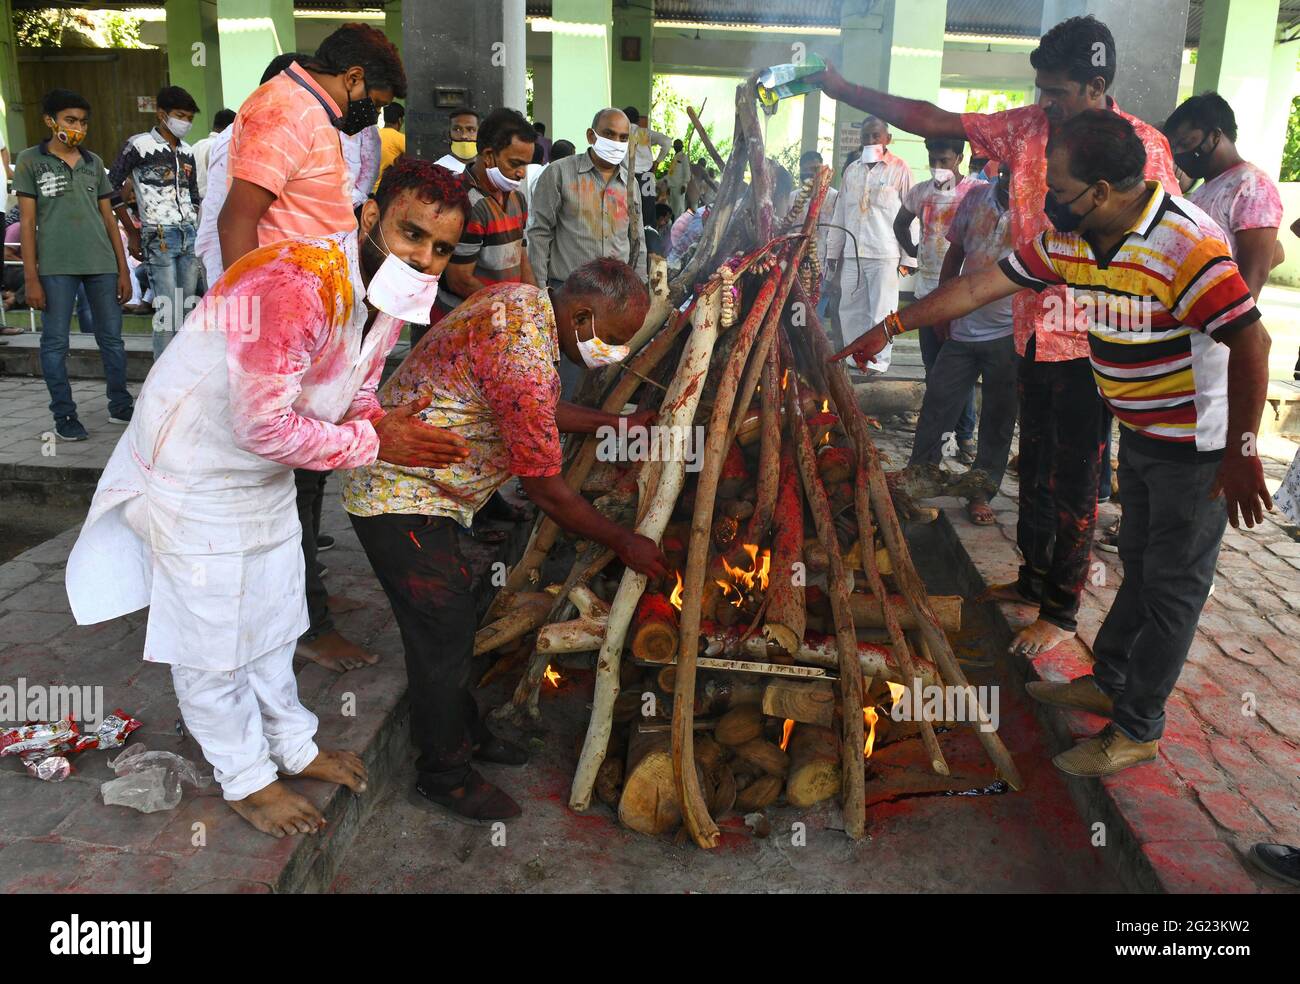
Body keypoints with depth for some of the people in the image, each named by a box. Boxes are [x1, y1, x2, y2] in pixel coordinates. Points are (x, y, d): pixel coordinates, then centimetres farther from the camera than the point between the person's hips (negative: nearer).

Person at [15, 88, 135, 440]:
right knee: (55, 342, 1)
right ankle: (64, 415, 9)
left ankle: (120, 405, 19)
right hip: (55, 266, -3)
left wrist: (123, 269, 8)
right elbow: (27, 221, 0)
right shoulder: (30, 160, 3)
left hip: (102, 264, 3)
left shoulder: (93, 163, 13)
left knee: (112, 338, 7)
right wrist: (31, 277, -6)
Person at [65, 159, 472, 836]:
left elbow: (355, 398, 4)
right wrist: (373, 443, -23)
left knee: (273, 626, 22)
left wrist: (390, 425, -19)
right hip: (195, 477, -8)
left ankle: (293, 746, 40)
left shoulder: (390, 298, -5)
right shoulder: (293, 284, -34)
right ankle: (246, 778, 27)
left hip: (268, 477, 8)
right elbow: (265, 428, -33)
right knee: (212, 642, 8)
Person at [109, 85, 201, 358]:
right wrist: (132, 233, 0)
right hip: (159, 237, -6)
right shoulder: (140, 145, -2)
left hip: (189, 235, 6)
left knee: (187, 309, 7)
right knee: (167, 310, -9)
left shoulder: (187, 152, 14)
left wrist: (193, 229, 16)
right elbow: (111, 187, -1)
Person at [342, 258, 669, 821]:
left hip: (417, 485, 10)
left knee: (449, 622, 20)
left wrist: (617, 423, 14)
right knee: (444, 632, 1)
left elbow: (542, 411, 17)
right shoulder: (524, 360, -31)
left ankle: (460, 731, 38)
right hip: (401, 501, -10)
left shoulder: (520, 300, 0)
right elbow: (546, 493, -23)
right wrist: (625, 544, -11)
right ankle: (444, 774, 20)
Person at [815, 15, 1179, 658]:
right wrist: (844, 91, -6)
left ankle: (1061, 611, 17)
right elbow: (934, 121, 0)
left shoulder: (1143, 146, -10)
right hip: (1035, 332, 6)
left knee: (1073, 478, 2)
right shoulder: (1029, 127, 3)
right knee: (1034, 463, 17)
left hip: (1091, 342, -5)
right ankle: (1034, 577, 35)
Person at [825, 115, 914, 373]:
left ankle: (878, 361, 5)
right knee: (850, 309, 7)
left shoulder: (899, 169, -1)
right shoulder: (851, 170, 14)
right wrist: (833, 250, 13)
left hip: (885, 254, -5)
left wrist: (908, 257, -7)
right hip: (852, 253, 5)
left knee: (881, 310, -2)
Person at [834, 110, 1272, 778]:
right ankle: (1107, 682, 35)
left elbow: (1249, 341, -29)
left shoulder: (1184, 243, -28)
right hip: (1140, 434, 8)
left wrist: (1242, 453, -28)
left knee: (1173, 584, 3)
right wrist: (891, 326, 2)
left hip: (1198, 444, -8)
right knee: (1138, 565, 20)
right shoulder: (1069, 239, -2)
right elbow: (980, 286, 2)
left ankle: (1137, 730, 14)